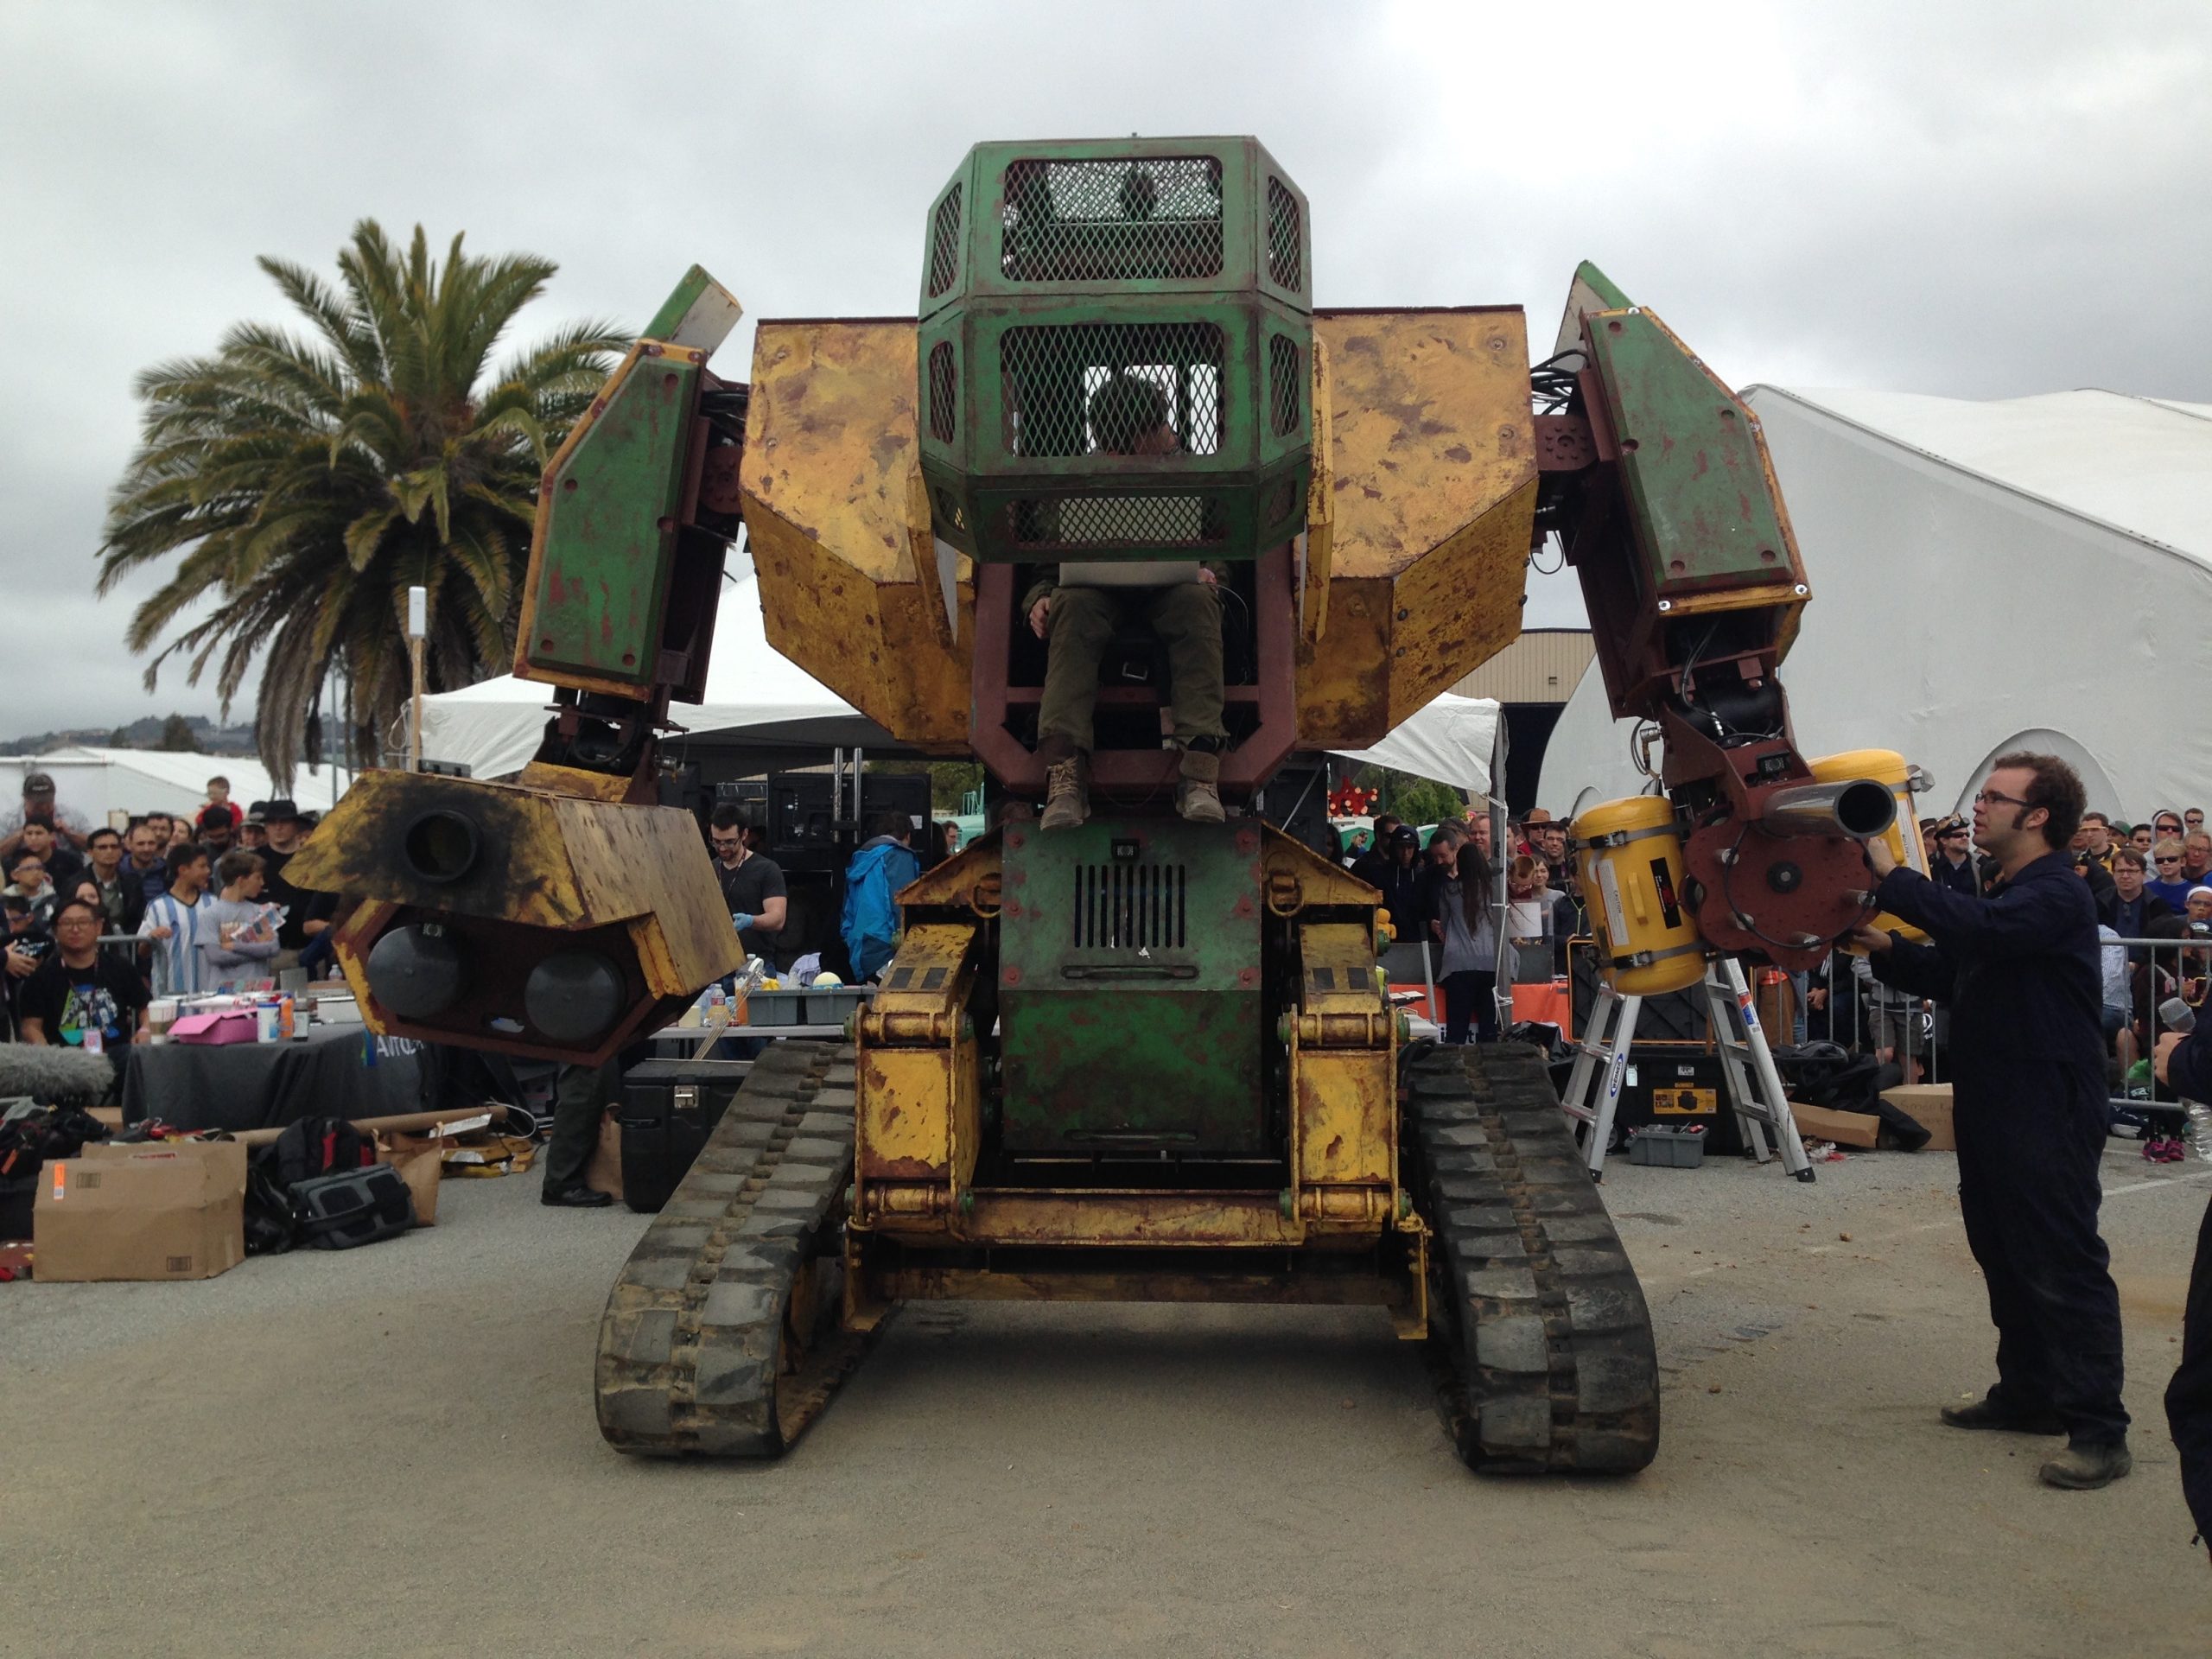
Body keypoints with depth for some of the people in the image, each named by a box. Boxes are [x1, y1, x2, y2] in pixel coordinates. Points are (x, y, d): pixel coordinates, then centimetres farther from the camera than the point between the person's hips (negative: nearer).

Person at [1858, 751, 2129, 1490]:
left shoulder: (2057, 894, -15)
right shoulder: (2009, 896, 19)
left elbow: (1979, 931, -33)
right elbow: (1949, 973, 20)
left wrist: (1893, 879, -27)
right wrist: (1886, 950, 3)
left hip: (2050, 1113, -10)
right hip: (1992, 1108, 10)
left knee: (2064, 1264, -7)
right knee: (2004, 1255, 17)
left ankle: (2098, 1430, -2)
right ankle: (2027, 1393, 29)